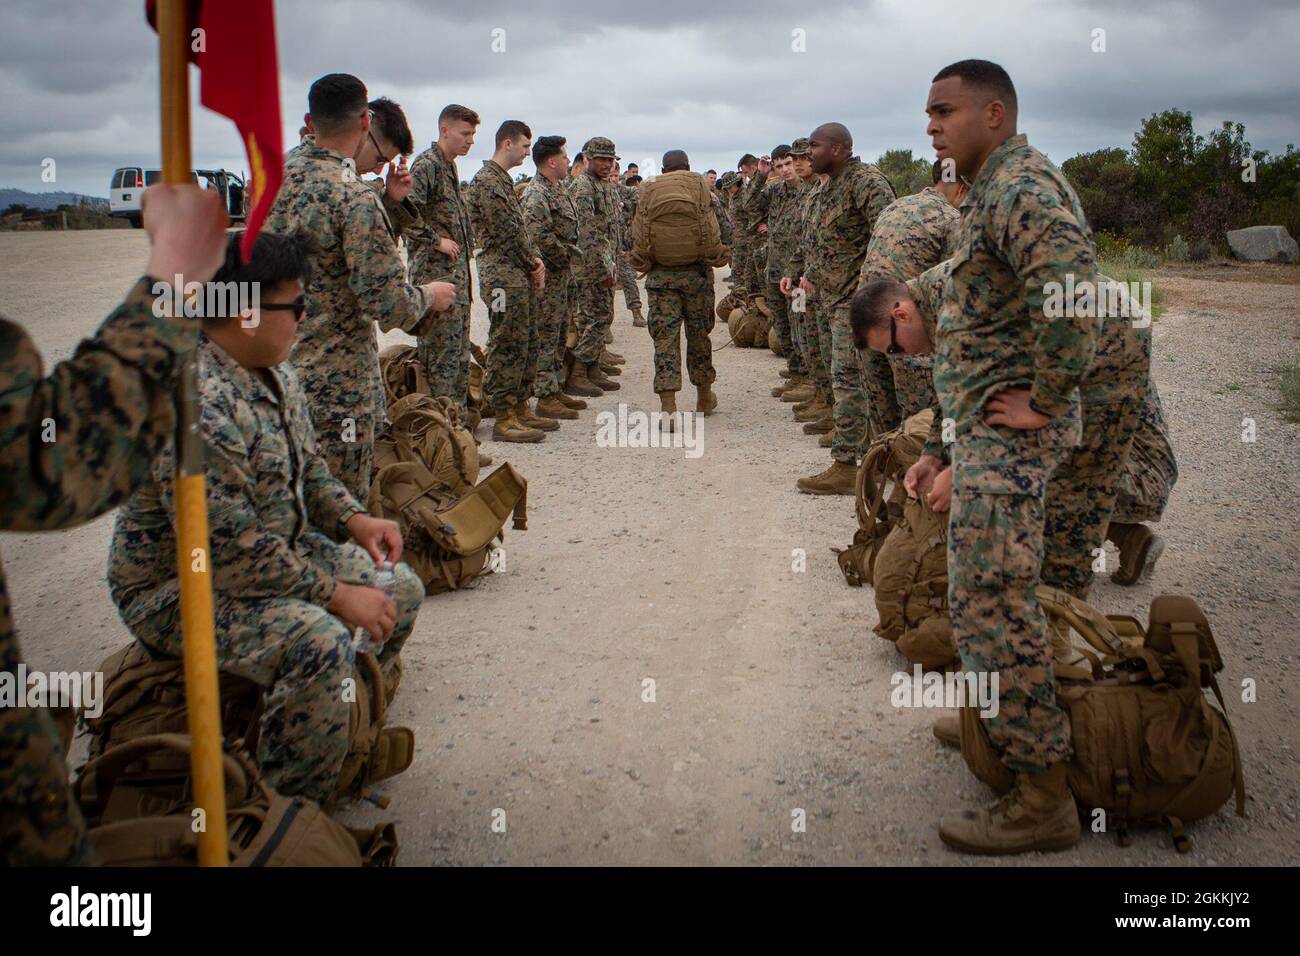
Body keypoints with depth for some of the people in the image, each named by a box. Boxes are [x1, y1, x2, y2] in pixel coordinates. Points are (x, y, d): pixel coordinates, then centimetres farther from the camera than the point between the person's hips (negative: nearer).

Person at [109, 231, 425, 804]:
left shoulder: (279, 377, 3)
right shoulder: (196, 404, -31)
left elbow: (309, 469, 17)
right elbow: (228, 548, -31)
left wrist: (355, 520, -2)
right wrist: (336, 594, -25)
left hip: (278, 552, 10)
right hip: (179, 589, -10)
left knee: (400, 590, 5)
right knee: (319, 639, -32)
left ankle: (350, 732, 23)